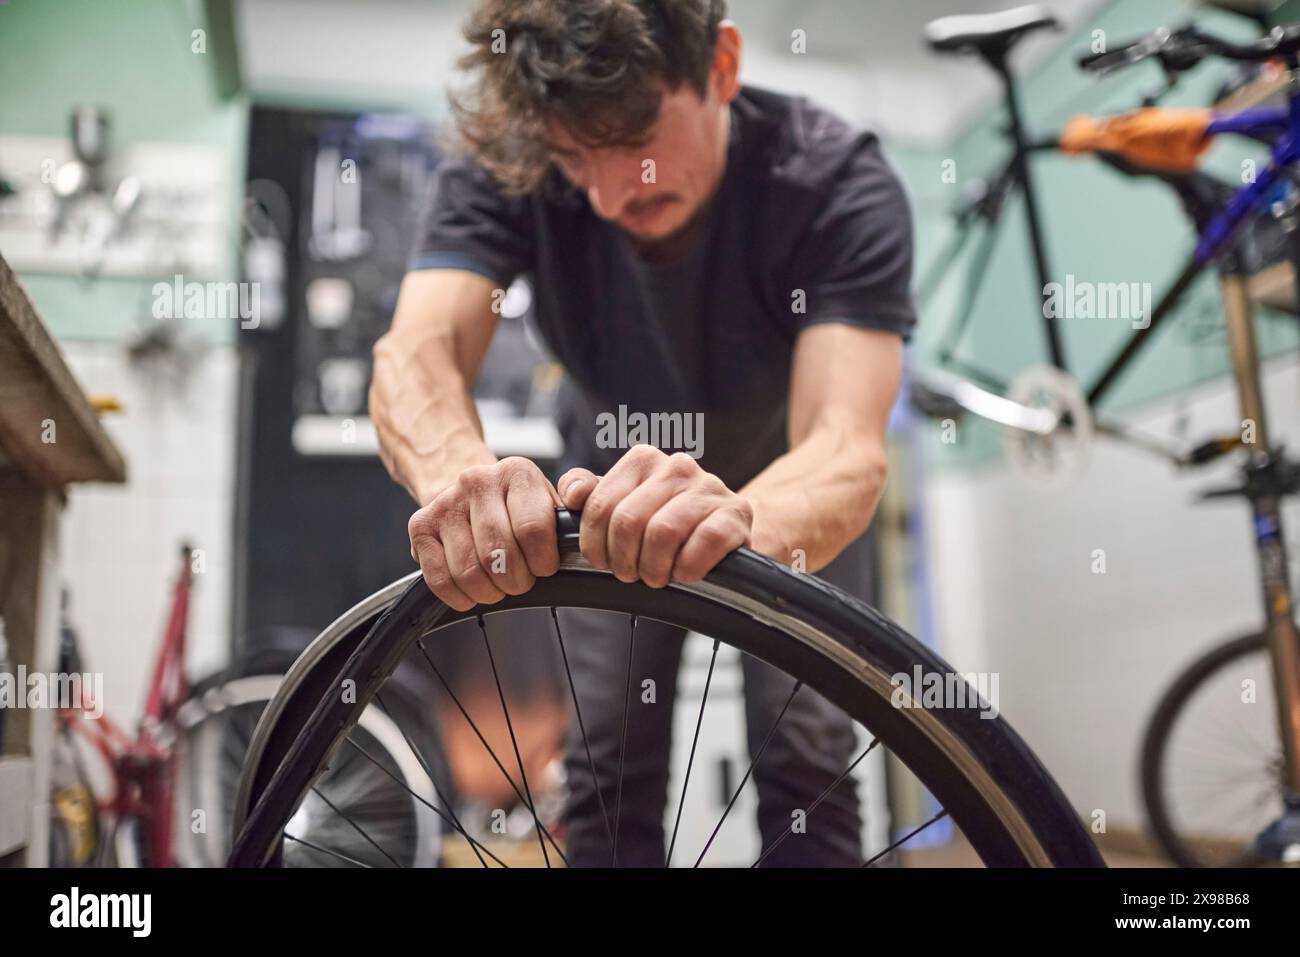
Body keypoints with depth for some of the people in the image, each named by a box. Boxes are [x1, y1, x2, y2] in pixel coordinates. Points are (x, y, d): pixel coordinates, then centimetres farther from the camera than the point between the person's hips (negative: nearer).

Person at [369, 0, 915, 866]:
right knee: (609, 767, -1)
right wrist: (457, 470, -63)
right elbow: (414, 355, -40)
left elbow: (848, 445, -44)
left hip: (790, 494, -1)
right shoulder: (504, 169, -26)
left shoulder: (838, 181, -32)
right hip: (613, 479, 2)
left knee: (807, 763, -7)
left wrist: (741, 522, -67)